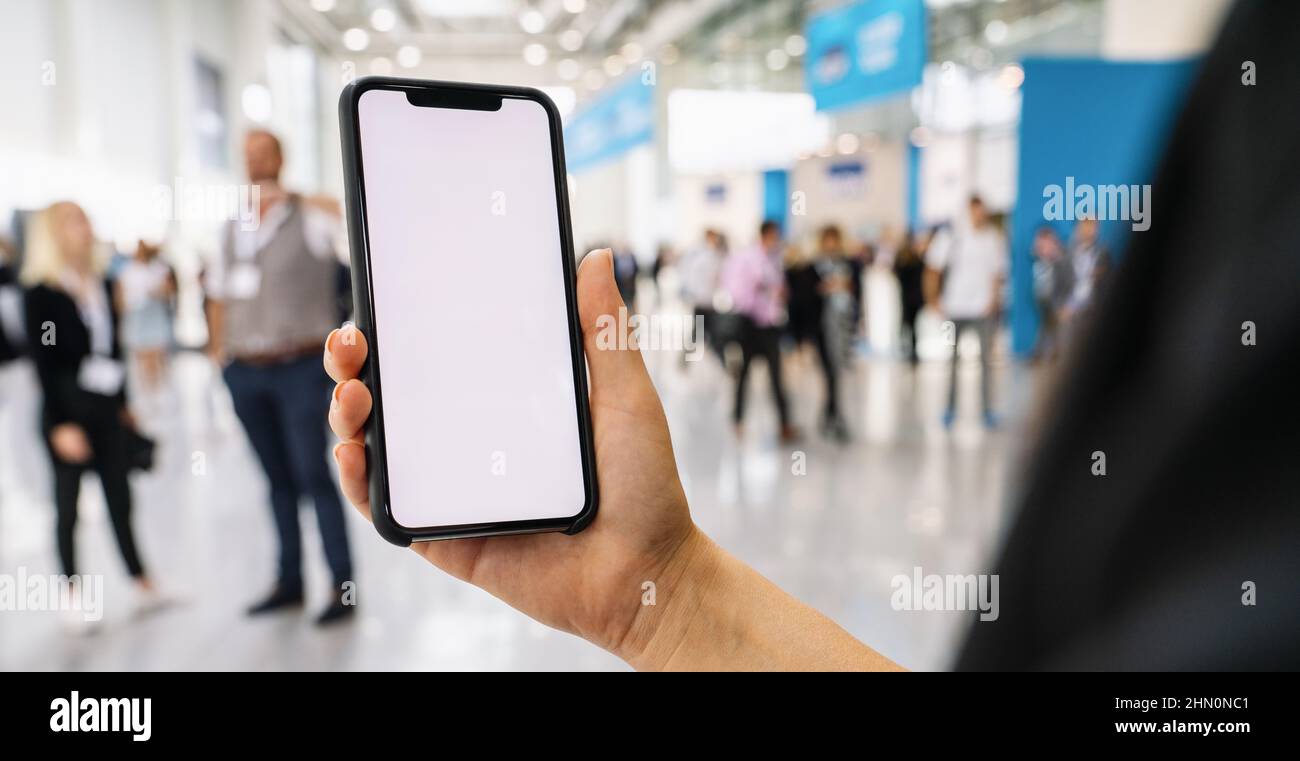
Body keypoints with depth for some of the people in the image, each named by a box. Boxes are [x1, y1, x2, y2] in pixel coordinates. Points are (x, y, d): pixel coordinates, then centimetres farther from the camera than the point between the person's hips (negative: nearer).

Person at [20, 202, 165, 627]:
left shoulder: (101, 286, 11)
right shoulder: (41, 294, -7)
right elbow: (43, 364, -9)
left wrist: (124, 404, 14)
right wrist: (62, 424, -13)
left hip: (108, 408, 5)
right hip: (68, 411, -5)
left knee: (120, 499, 8)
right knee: (68, 504, 4)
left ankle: (143, 587, 12)